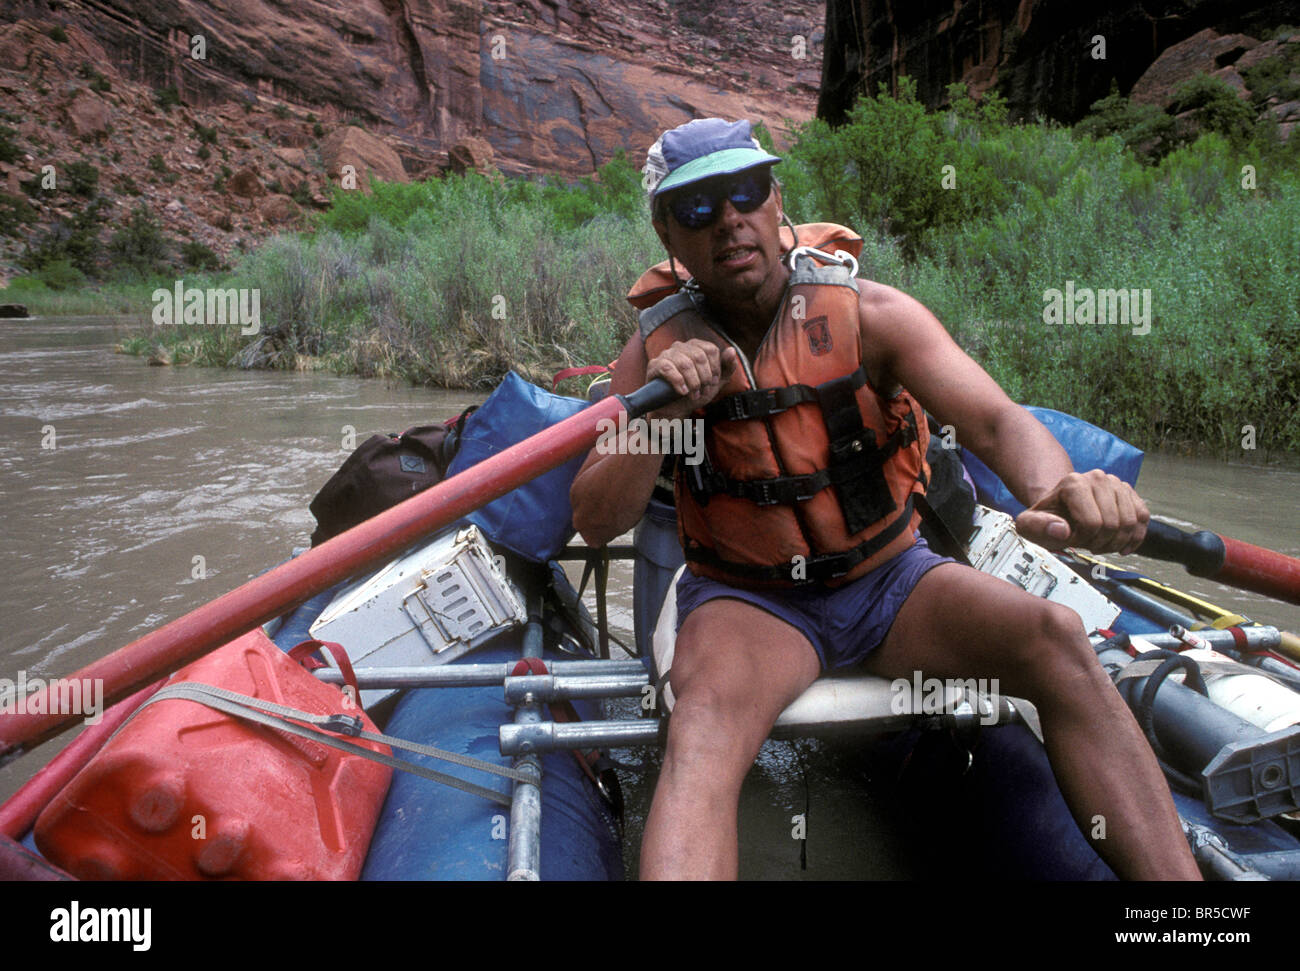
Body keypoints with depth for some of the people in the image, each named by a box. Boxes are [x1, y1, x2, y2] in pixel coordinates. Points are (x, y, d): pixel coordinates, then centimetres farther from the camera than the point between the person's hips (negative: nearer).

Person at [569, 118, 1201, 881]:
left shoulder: (869, 315, -6)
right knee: (705, 719, -34)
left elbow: (996, 419, -20)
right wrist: (657, 412, -24)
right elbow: (596, 524, -7)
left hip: (891, 580, 2)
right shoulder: (656, 350, -3)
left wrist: (1055, 488, -44)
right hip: (748, 602, -1)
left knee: (1056, 637, -23)